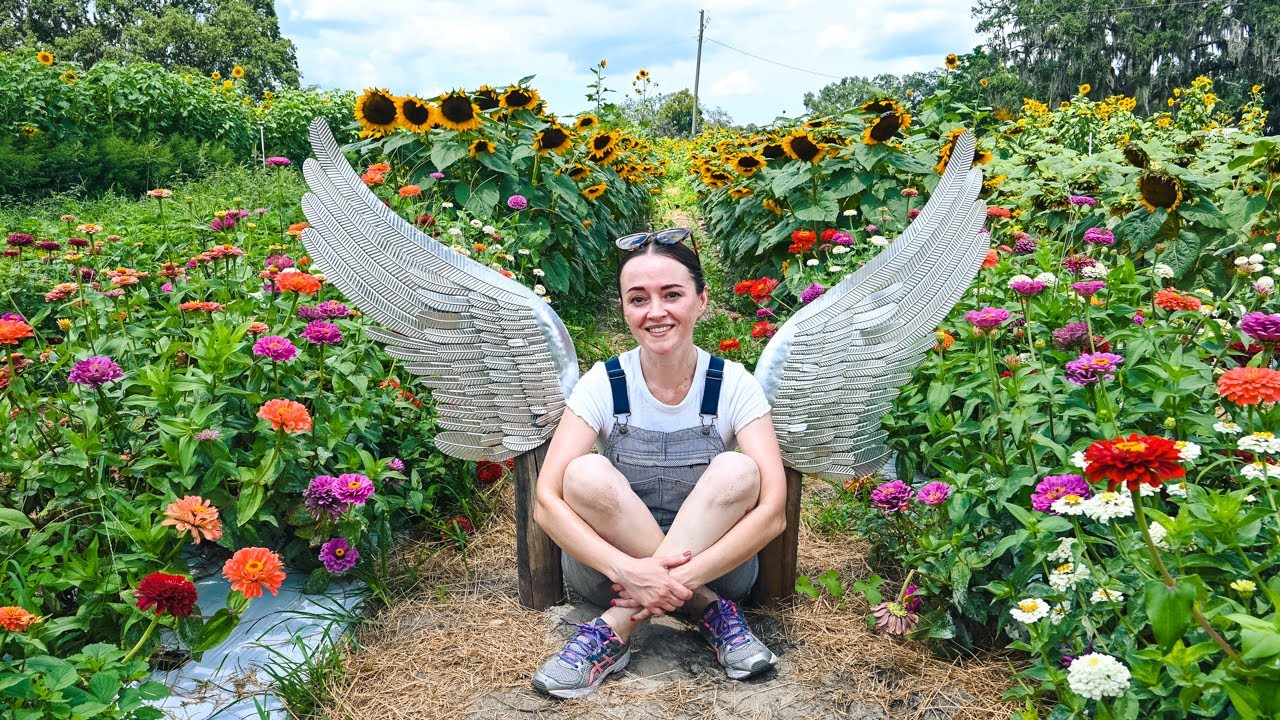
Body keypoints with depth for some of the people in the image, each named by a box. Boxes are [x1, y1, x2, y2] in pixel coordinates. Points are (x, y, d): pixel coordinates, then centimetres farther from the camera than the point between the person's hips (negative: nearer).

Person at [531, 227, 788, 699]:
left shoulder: (732, 385, -10)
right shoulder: (604, 384, -10)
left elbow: (772, 511, -20)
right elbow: (547, 502, -19)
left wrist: (680, 577, -32)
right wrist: (628, 569, -35)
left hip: (713, 563, 0)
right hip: (611, 565, 0)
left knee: (738, 472, -28)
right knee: (586, 475, -28)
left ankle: (613, 631, -25)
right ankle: (710, 611, -19)